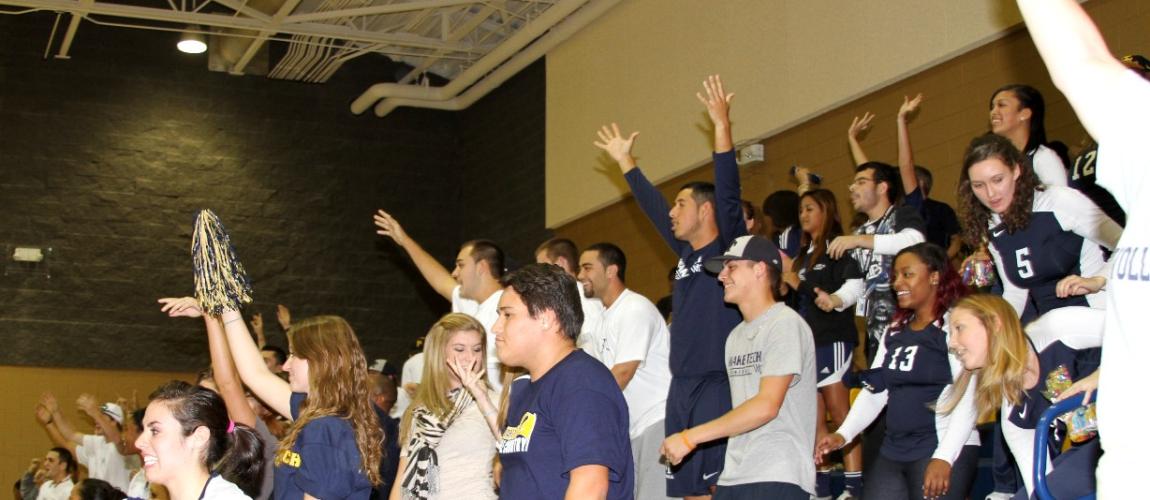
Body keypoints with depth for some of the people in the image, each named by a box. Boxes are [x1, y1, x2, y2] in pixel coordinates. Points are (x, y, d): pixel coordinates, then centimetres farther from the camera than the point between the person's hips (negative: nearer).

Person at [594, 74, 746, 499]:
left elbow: (728, 193, -18)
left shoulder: (728, 248, -5)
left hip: (718, 385, -8)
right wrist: (624, 160, 34)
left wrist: (721, 125, -22)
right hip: (682, 385, 9)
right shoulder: (686, 253, 16)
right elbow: (652, 206, 26)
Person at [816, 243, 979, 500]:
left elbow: (968, 399, -14)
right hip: (893, 451, 7)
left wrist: (944, 458, -21)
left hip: (946, 450, -7)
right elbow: (875, 391, 15)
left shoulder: (954, 325, -7)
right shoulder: (895, 331, 17)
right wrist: (843, 435, 1)